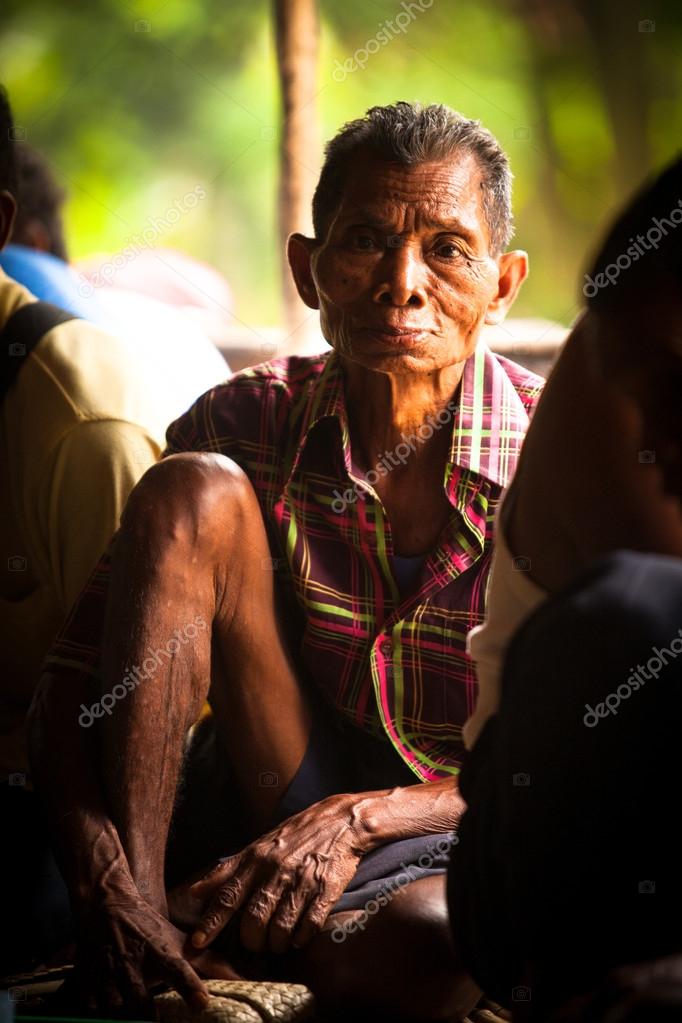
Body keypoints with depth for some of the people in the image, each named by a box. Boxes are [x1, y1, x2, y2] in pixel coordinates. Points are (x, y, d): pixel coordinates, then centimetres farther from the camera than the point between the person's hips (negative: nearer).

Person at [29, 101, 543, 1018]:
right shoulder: (248, 425, -8)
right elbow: (71, 686, -9)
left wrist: (361, 816, -26)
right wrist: (104, 879, -28)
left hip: (456, 842, -3)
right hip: (277, 806, 3)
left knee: (429, 945, -42)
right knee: (191, 493, -21)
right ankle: (144, 897, -25)